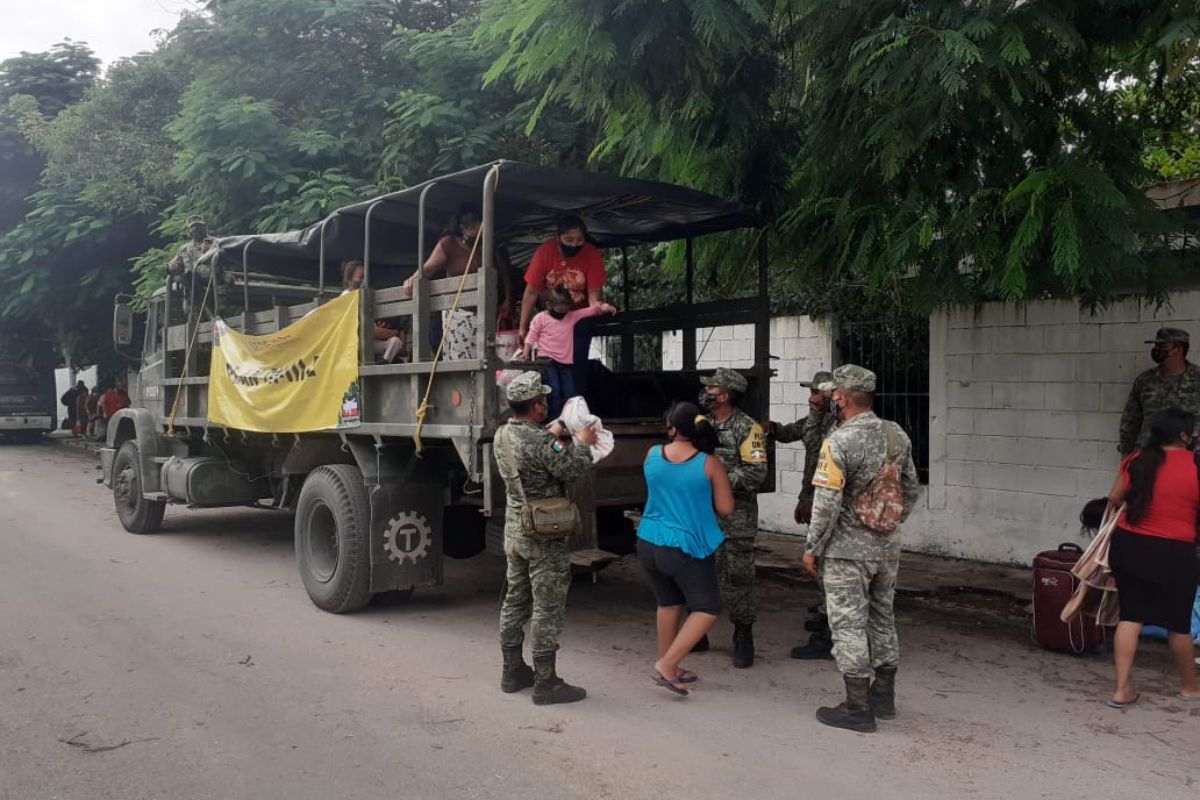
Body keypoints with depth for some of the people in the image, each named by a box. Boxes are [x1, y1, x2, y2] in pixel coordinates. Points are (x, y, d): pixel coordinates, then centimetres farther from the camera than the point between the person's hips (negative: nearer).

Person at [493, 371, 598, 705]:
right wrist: (582, 442, -1)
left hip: (515, 528, 9)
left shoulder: (502, 435, 4)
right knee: (547, 608, -1)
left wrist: (553, 433, 16)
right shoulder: (540, 441, -22)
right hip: (545, 535, -9)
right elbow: (573, 469, -17)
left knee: (515, 600, 17)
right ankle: (546, 683, 4)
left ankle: (513, 670, 28)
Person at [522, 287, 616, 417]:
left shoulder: (572, 316, 7)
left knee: (570, 394, 6)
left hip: (566, 362, 5)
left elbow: (590, 311, 1)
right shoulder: (540, 318, -3)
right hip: (547, 360, -5)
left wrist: (603, 308, -14)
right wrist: (526, 352, -5)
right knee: (554, 391, -14)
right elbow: (532, 336, 1)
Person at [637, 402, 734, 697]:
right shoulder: (709, 463, -12)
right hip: (686, 548, -5)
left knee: (669, 602, 22)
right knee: (707, 609, 7)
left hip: (649, 543, 5)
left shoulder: (652, 454, -1)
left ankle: (668, 666, 30)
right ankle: (666, 665, -1)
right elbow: (725, 509, -7)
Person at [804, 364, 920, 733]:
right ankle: (884, 696, 29)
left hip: (847, 551, -7)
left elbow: (826, 504, -20)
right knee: (882, 619, 18)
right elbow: (911, 489, 12)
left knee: (849, 625, 1)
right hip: (887, 548, 7)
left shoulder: (839, 442, -19)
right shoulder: (897, 435, 3)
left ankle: (857, 708, 7)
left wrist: (812, 548, -10)